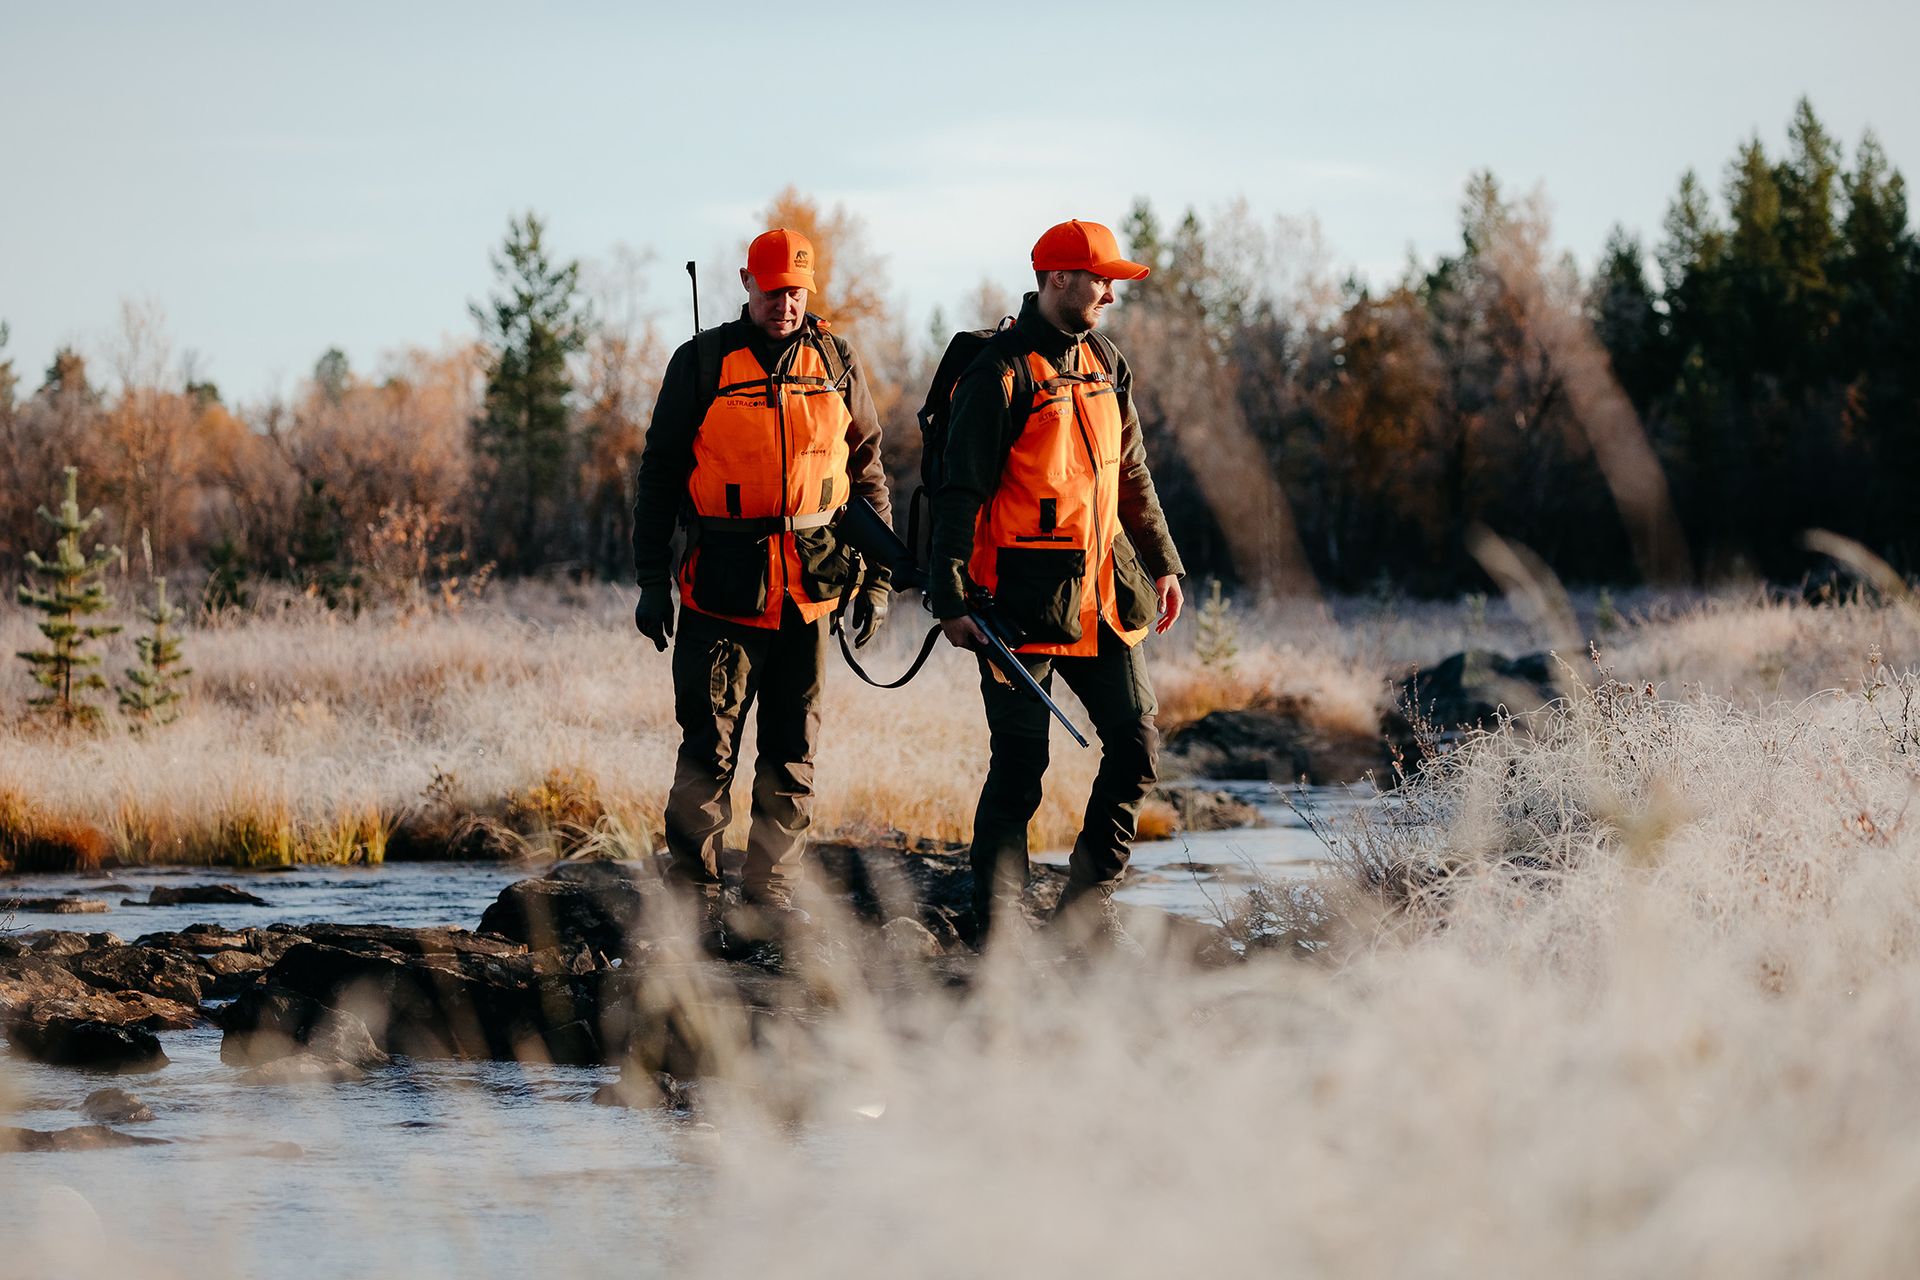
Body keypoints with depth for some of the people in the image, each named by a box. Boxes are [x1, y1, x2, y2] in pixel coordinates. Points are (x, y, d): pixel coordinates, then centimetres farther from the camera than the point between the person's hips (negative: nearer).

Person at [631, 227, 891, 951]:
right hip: (722, 586, -3)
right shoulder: (704, 362, 2)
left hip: (810, 586, 3)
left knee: (793, 750, 5)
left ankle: (772, 892, 13)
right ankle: (696, 898, -1)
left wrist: (876, 579, 10)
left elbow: (868, 473, 15)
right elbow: (660, 474, 4)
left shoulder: (836, 363, 9)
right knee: (709, 748, -5)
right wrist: (651, 581, -1)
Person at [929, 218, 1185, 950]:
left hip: (1101, 594, 7)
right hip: (1024, 600, -7)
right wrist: (952, 600, -16)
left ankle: (1088, 905, 15)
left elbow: (1130, 474, 22)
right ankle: (997, 930, 3)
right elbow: (960, 492, -12)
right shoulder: (1001, 374, -11)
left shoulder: (1104, 364, 12)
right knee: (1019, 767, -4)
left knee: (1136, 742, 4)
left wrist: (1162, 562, 18)